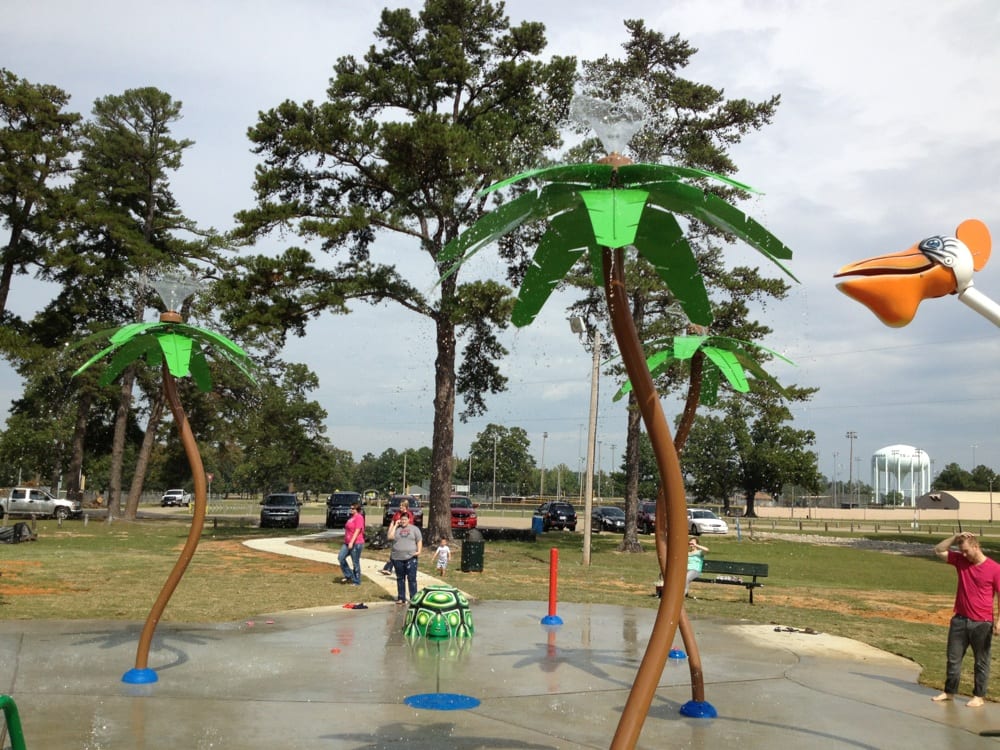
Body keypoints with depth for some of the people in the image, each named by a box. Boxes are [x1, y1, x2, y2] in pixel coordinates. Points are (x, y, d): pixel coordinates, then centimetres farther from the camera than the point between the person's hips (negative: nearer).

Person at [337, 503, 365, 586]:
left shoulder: (359, 517, -12)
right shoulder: (352, 517, 17)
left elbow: (357, 531, -20)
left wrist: (352, 542, -25)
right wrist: (346, 541, 25)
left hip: (356, 543, -9)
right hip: (347, 543, 9)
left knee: (355, 563, -1)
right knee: (341, 557, -4)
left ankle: (356, 581, 9)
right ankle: (348, 576, 8)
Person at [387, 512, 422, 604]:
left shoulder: (414, 528, 6)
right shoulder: (396, 528, 8)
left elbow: (419, 540, 5)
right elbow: (390, 537, -9)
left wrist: (419, 551, -10)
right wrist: (395, 525, -6)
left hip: (411, 557, -2)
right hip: (397, 558, 2)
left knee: (412, 578, -5)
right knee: (400, 579, 10)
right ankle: (401, 598, 18)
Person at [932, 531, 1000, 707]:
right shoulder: (960, 560, 3)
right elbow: (938, 550, 5)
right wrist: (955, 537, -6)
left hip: (982, 623, -5)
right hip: (960, 620, 5)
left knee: (981, 662, 8)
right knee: (953, 658, 11)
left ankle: (979, 696, 19)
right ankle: (949, 692, 21)